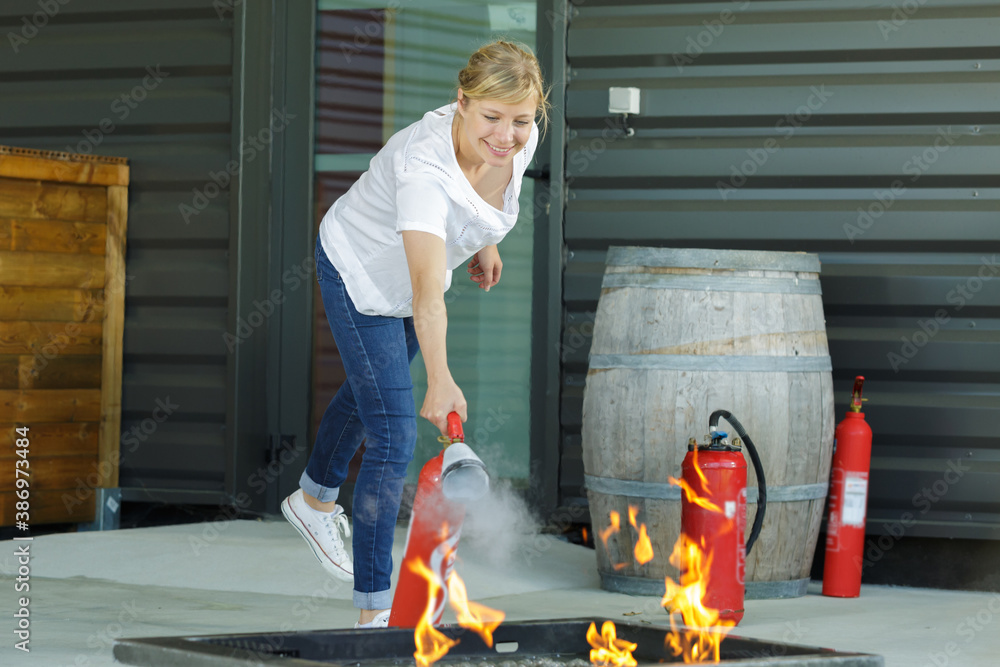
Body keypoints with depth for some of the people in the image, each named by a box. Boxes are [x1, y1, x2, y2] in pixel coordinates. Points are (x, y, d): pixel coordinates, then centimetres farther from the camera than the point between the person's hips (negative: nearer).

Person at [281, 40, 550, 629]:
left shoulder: (521, 139, -23)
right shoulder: (423, 165, -44)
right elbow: (427, 293, -55)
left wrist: (485, 241, 8)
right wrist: (440, 382, -66)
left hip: (410, 267, 8)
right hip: (358, 275, -8)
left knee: (372, 391, 30)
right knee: (394, 438, -13)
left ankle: (315, 499, 59)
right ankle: (374, 613, -6)